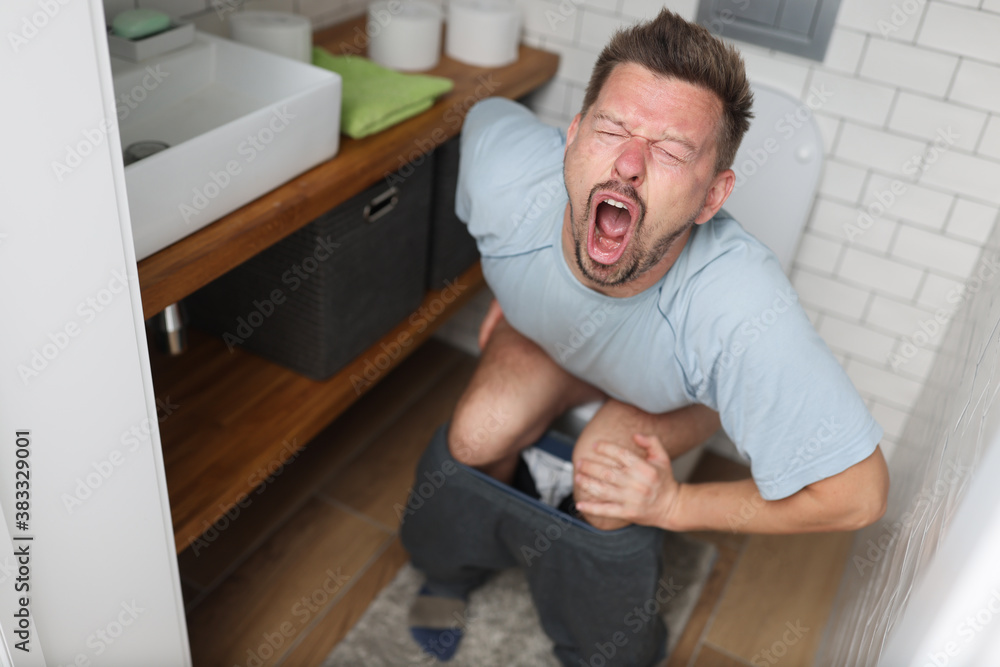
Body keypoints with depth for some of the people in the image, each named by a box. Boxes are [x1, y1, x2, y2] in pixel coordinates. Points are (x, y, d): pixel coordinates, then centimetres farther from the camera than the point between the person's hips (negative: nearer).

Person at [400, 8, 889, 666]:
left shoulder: (743, 310, -46)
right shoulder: (503, 171, -36)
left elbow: (859, 492, -36)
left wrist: (675, 506, -29)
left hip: (678, 388, -2)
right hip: (548, 335, 3)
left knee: (606, 498, -24)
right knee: (477, 438, -18)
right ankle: (463, 559, 18)